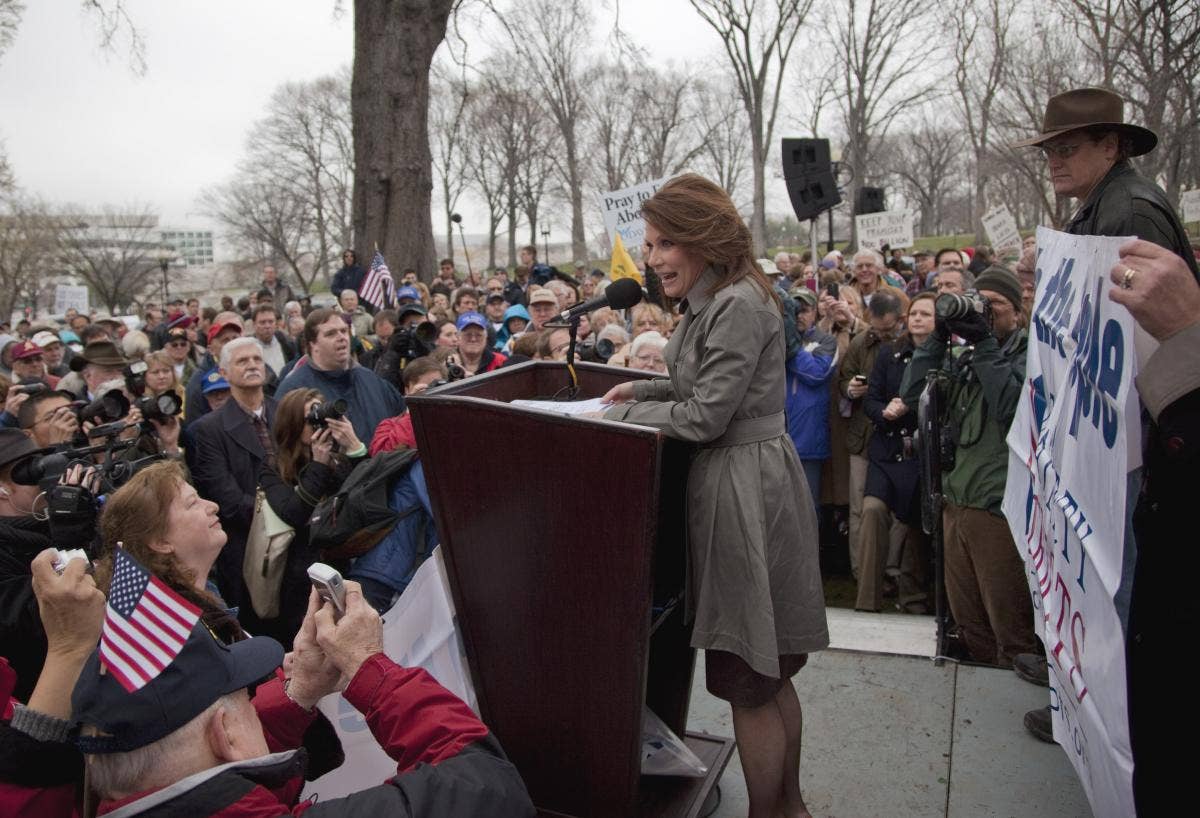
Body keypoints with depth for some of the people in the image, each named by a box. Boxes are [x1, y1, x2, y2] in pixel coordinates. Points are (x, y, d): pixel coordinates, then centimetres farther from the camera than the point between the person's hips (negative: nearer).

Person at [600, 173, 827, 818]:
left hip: (747, 485, -10)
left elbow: (706, 416, -19)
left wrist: (619, 415, -8)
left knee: (747, 677, 2)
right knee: (771, 670, 20)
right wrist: (646, 389, 11)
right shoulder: (713, 301, 14)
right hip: (736, 478, 10)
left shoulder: (739, 307, -18)